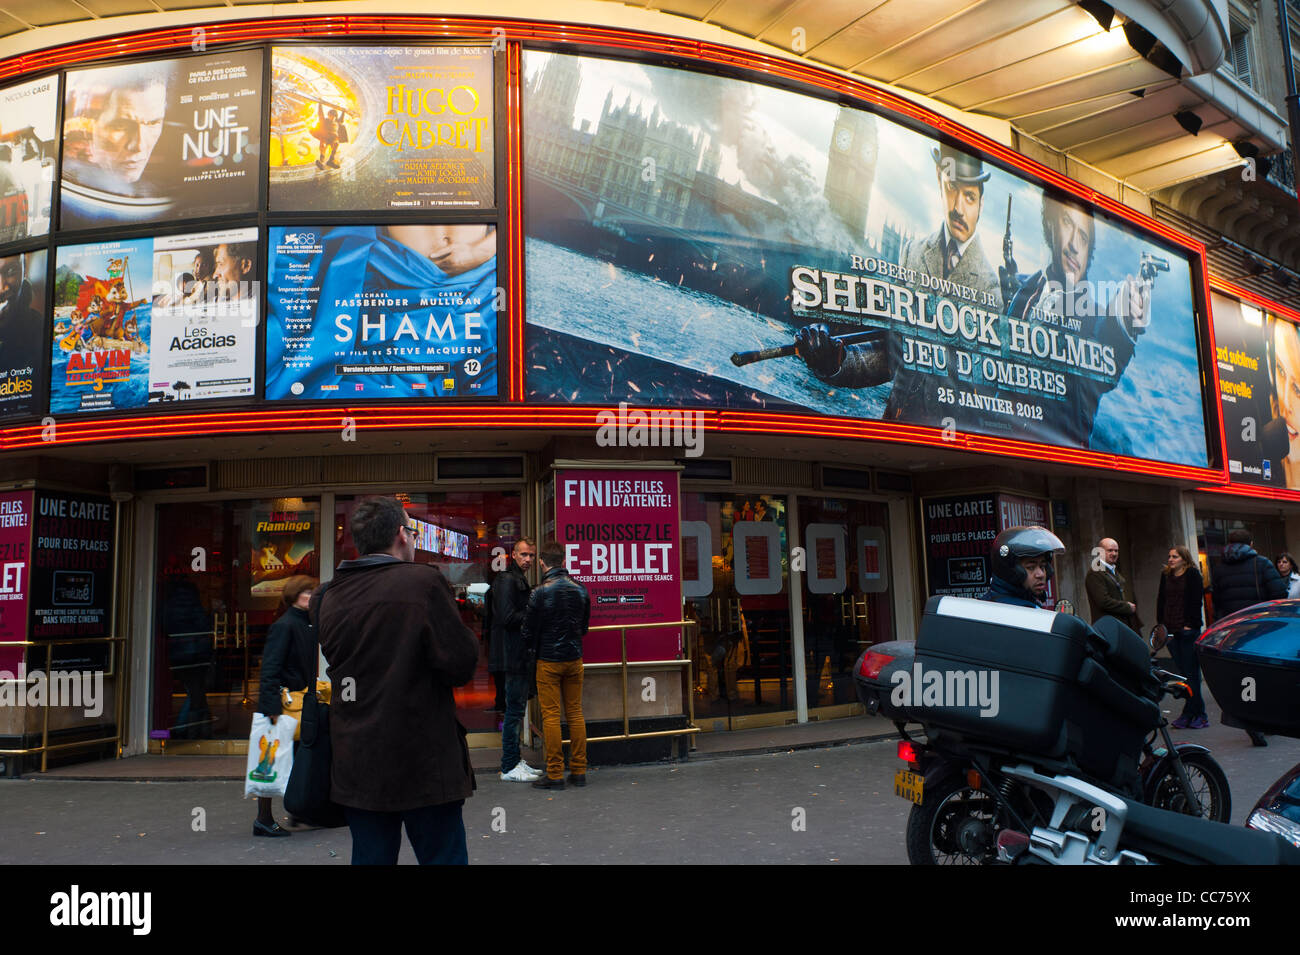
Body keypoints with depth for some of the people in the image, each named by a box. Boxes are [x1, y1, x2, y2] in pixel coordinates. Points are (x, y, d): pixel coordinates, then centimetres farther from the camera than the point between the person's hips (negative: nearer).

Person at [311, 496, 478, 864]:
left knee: (370, 856, 16)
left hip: (355, 767, 6)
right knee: (443, 856, 6)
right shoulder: (424, 582, -14)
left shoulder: (328, 596, 4)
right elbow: (461, 665, -16)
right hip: (423, 765, -5)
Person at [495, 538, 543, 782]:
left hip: (521, 656, 10)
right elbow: (507, 617, -21)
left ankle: (515, 760, 22)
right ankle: (509, 767, 2)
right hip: (515, 656, -10)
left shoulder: (520, 580, 18)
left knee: (516, 709, 14)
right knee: (514, 710, -5)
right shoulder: (507, 580, -12)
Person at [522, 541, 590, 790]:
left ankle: (555, 774, 4)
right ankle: (579, 771, 14)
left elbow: (529, 630, -5)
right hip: (574, 659, 4)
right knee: (575, 713, 10)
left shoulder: (540, 592, -13)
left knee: (551, 716, 1)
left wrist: (533, 651, 14)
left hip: (548, 660, -4)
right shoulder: (580, 589, 1)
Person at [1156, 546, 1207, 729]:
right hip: (1171, 630, 5)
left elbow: (1197, 601, -7)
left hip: (1188, 630, -5)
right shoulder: (1165, 575, 14)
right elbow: (1161, 600, 16)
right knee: (1182, 671, 5)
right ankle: (1198, 713, 11)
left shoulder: (1193, 574, -1)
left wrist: (1190, 624, -13)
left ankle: (1191, 713, 0)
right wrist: (1161, 624, 8)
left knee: (1190, 671, -4)